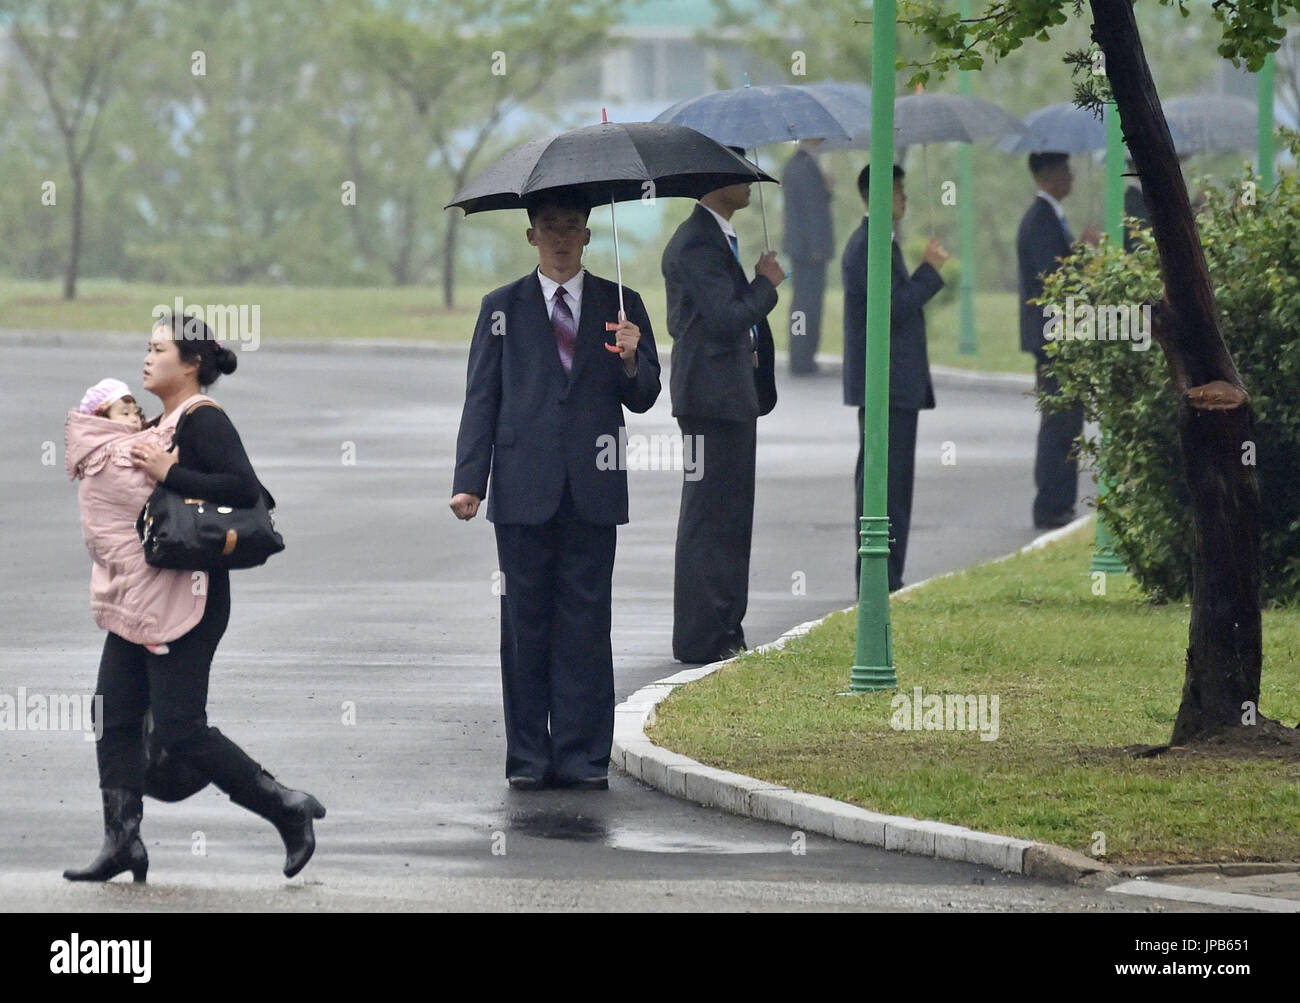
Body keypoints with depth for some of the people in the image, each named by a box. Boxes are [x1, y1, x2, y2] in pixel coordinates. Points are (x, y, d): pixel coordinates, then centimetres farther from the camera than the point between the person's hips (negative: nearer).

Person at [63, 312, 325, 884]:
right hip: (138, 596, 10)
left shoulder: (202, 420, -13)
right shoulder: (160, 424, 14)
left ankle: (288, 810, 0)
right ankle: (122, 842, 6)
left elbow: (244, 487, -25)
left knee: (179, 728, -9)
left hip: (185, 595, -10)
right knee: (115, 718, 5)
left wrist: (168, 474, -23)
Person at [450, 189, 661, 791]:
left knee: (585, 624, -1)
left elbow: (643, 399, 9)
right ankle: (528, 757, 5)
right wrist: (469, 482, -3)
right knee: (525, 623, 1)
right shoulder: (502, 308, 10)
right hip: (524, 491, 0)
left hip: (593, 490, 0)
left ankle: (582, 757, 2)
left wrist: (632, 362, -14)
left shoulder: (621, 306, 11)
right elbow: (481, 398, 6)